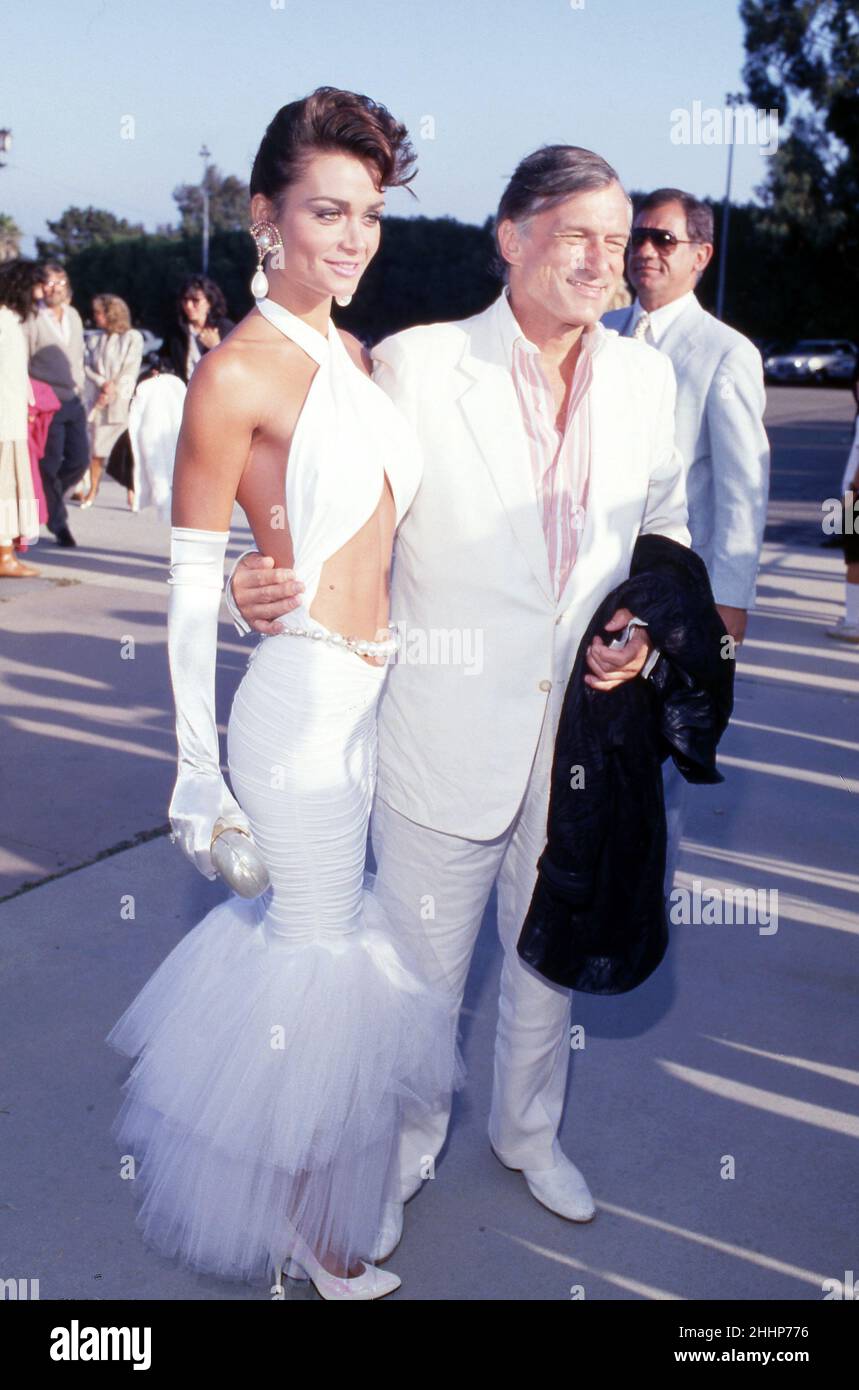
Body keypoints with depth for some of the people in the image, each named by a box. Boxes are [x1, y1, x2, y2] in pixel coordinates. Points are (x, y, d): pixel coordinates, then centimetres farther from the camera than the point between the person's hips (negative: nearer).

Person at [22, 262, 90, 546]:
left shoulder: (72, 315, 12)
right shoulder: (31, 319, -9)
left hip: (74, 400, 6)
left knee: (80, 460, 3)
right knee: (51, 464, -1)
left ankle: (48, 497, 29)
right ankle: (58, 523, 11)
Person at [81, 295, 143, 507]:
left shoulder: (132, 337, -1)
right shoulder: (98, 338, 13)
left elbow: (130, 371, -5)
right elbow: (88, 366, 8)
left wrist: (113, 391, -9)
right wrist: (103, 383, -9)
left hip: (121, 400, -4)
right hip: (98, 400, 4)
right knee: (96, 444, 3)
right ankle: (93, 489, 13)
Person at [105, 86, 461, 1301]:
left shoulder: (357, 356, 9)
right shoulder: (234, 374, -14)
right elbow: (191, 589, -12)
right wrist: (198, 772, -12)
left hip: (378, 690, 7)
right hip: (301, 699, -7)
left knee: (331, 925, 20)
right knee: (321, 961, 7)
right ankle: (313, 1233, 31)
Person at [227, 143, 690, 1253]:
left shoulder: (644, 377, 1)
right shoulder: (413, 366, -13)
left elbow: (666, 525, 13)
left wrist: (649, 625, -5)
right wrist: (260, 590, -30)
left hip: (582, 733, 4)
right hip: (445, 735, -4)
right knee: (420, 977, 13)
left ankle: (529, 1131, 51)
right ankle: (400, 1160, 42)